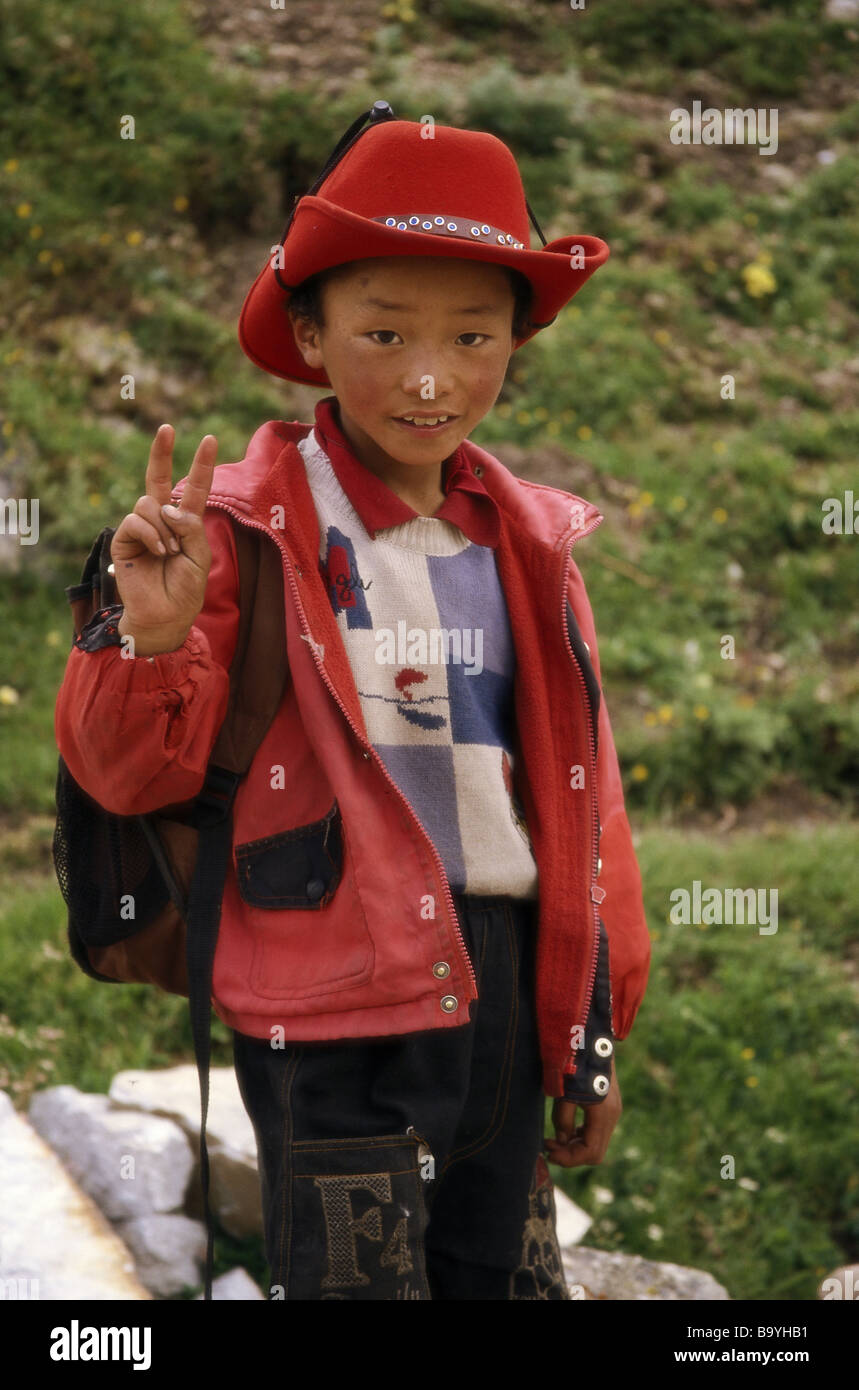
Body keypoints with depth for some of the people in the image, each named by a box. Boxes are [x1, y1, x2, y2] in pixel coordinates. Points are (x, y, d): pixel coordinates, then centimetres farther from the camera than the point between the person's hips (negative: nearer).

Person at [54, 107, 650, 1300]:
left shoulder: (531, 541, 7)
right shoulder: (250, 530, -9)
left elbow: (581, 788, 13)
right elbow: (132, 774, -6)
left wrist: (593, 1028, 15)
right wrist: (154, 636, -27)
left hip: (504, 978, 5)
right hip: (336, 1003, -5)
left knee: (505, 1274, 16)